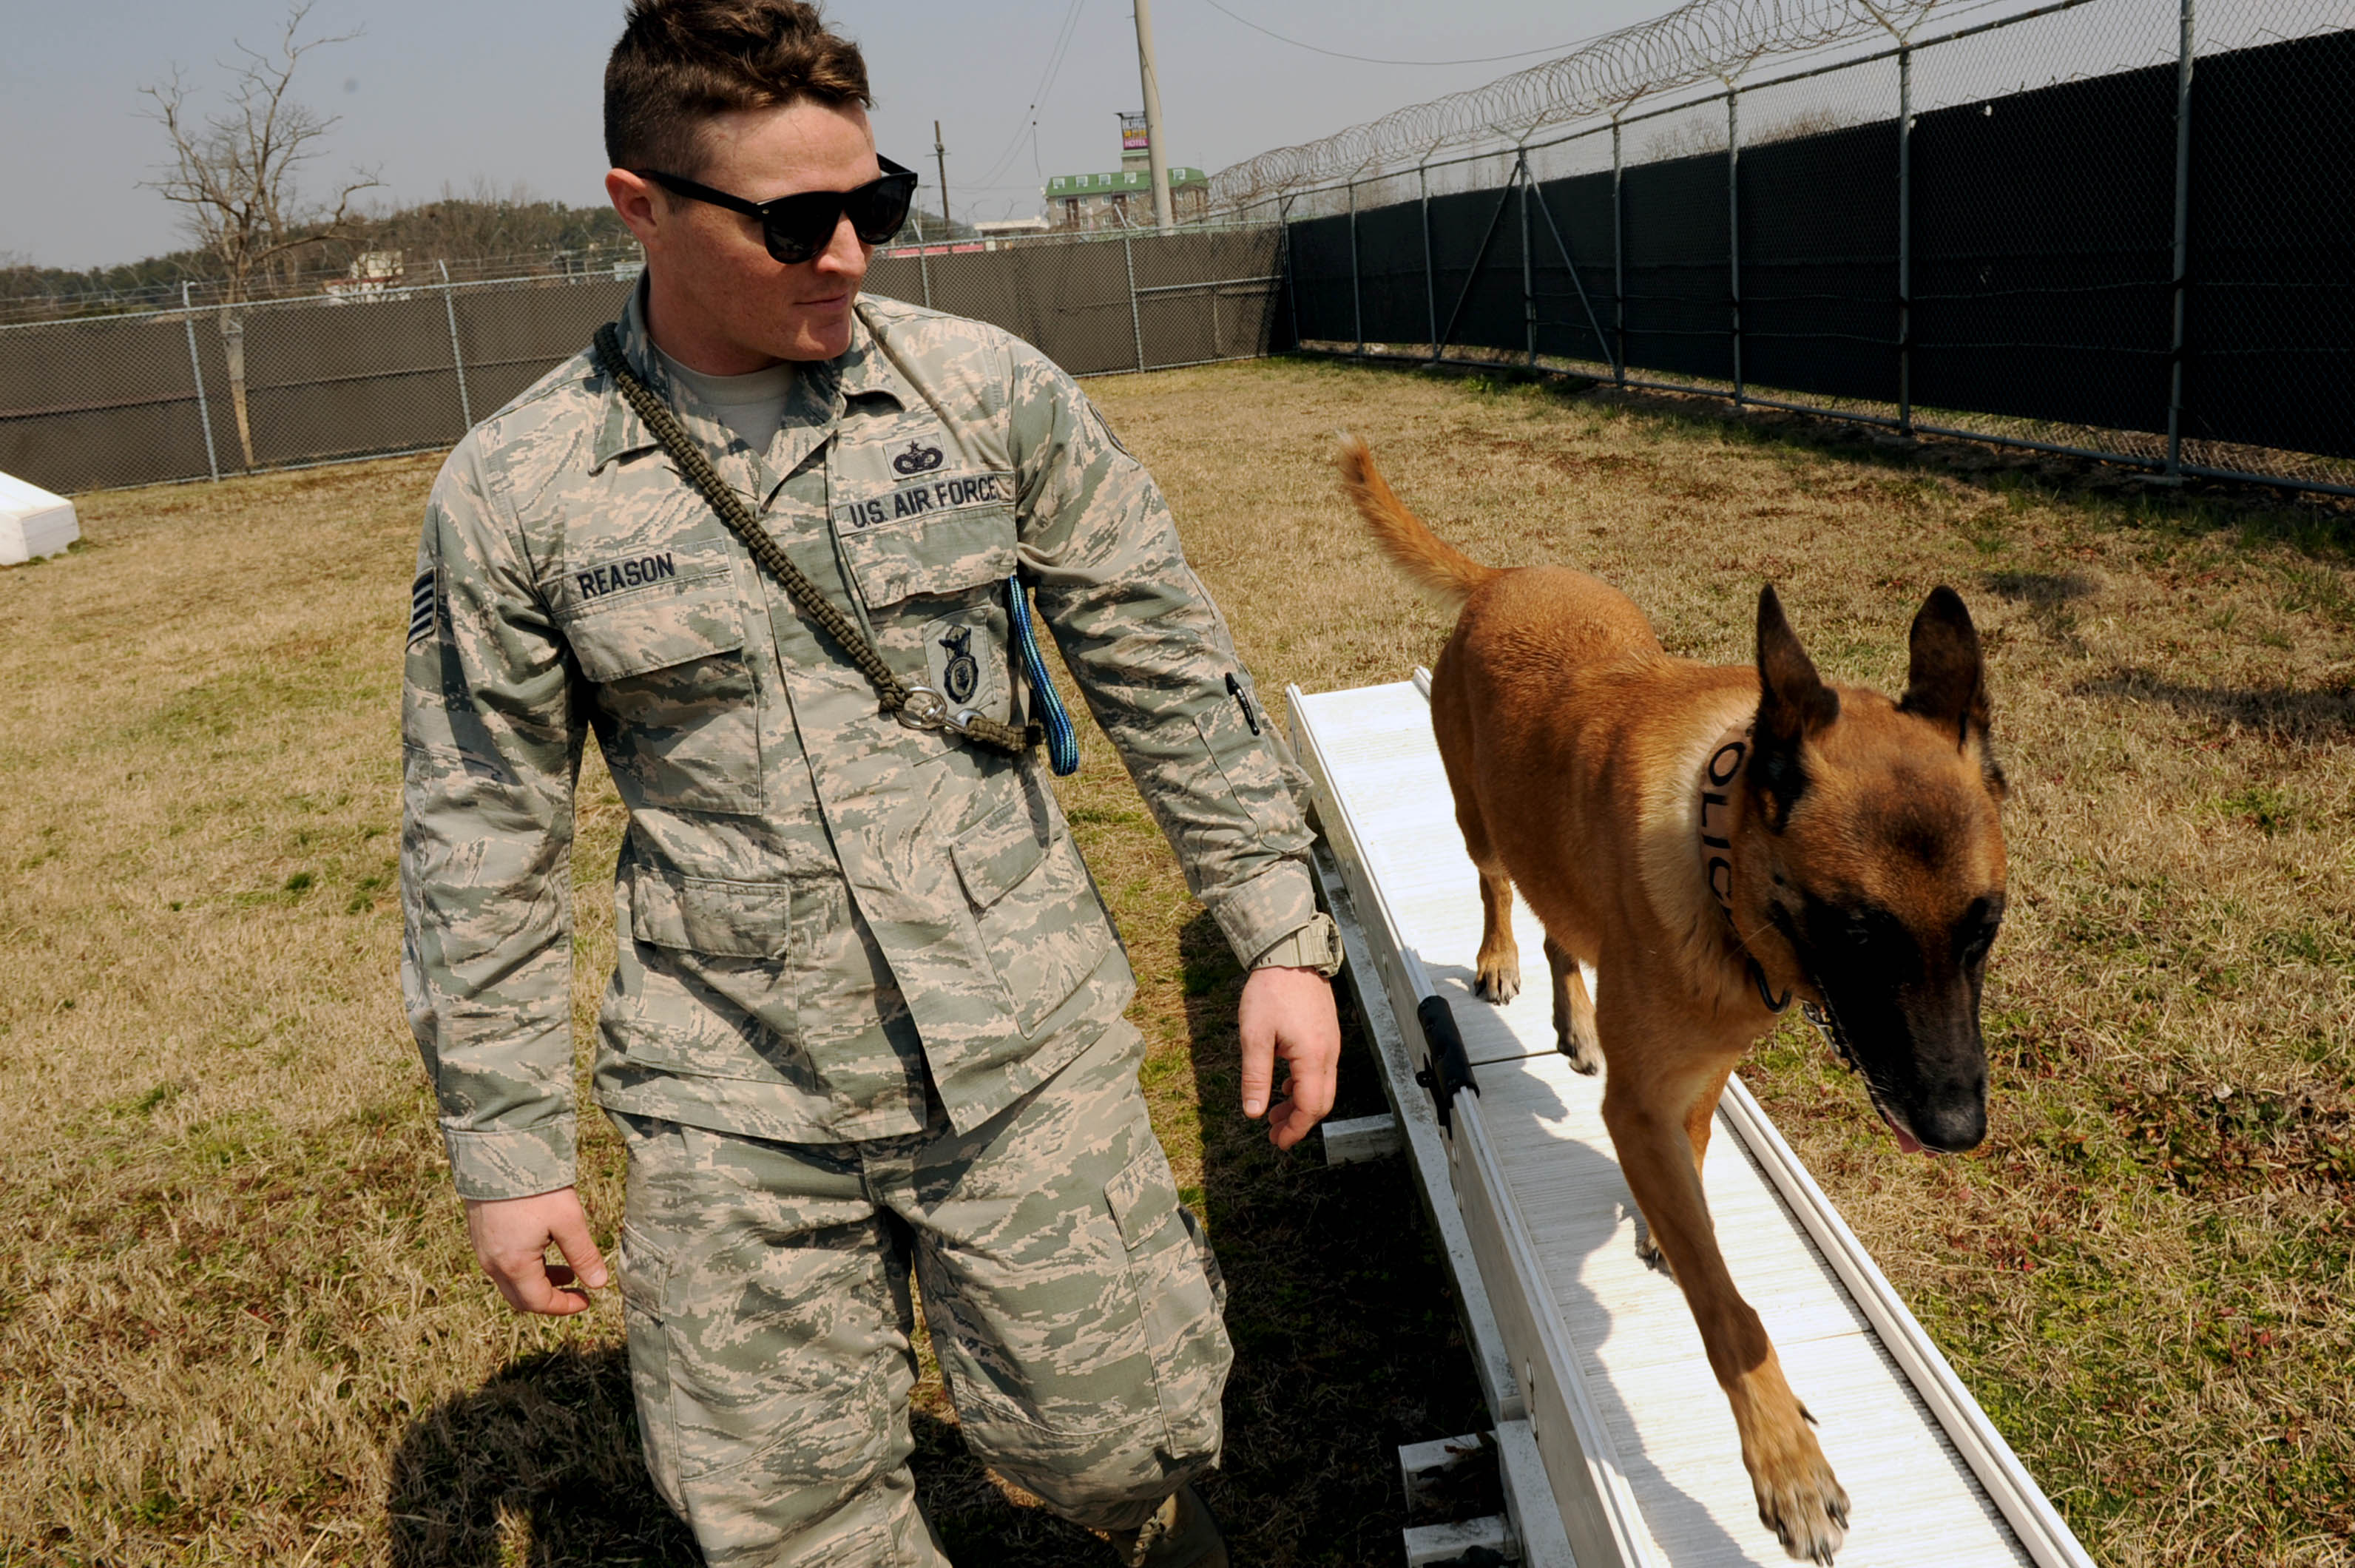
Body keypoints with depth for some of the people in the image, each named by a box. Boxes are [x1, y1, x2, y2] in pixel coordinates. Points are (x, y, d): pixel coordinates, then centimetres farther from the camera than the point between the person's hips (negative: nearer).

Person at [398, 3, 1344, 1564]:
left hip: (1024, 1053, 0)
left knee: (1108, 1435, 10)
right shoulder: (512, 492, -5)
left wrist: (1283, 934, 0)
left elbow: (1171, 670, 2)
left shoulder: (990, 392, -5)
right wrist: (509, 1148, 4)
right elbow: (480, 841, 2)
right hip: (734, 1113, 1)